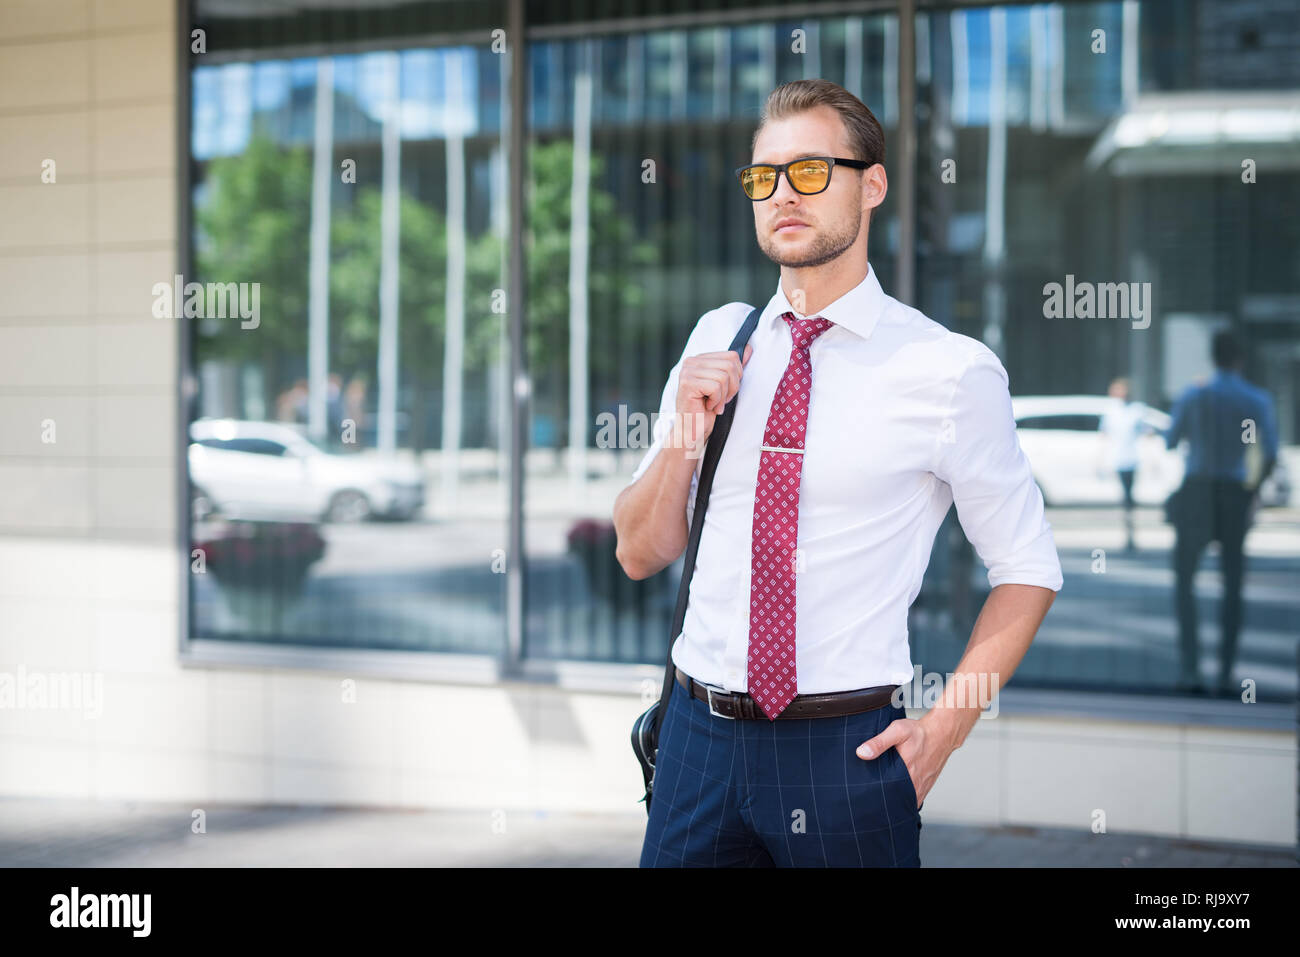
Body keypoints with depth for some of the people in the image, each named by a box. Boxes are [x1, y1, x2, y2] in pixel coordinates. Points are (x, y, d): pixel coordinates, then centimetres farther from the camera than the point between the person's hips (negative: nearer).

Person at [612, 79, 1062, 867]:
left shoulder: (951, 370, -8)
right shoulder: (718, 341, 7)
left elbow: (1029, 569, 0)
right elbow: (641, 555, 10)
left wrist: (944, 729, -7)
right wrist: (688, 430, -7)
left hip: (845, 751, -4)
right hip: (700, 737, 4)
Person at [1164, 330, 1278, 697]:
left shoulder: (1192, 396, -6)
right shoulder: (1258, 401, -4)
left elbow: (1171, 441, 6)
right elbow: (1271, 455, -10)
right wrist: (1255, 487, 8)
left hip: (1195, 492, -1)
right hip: (1235, 497, 1)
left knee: (1184, 581, 9)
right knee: (1232, 586, 12)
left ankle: (1189, 667, -7)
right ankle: (1226, 674, 6)